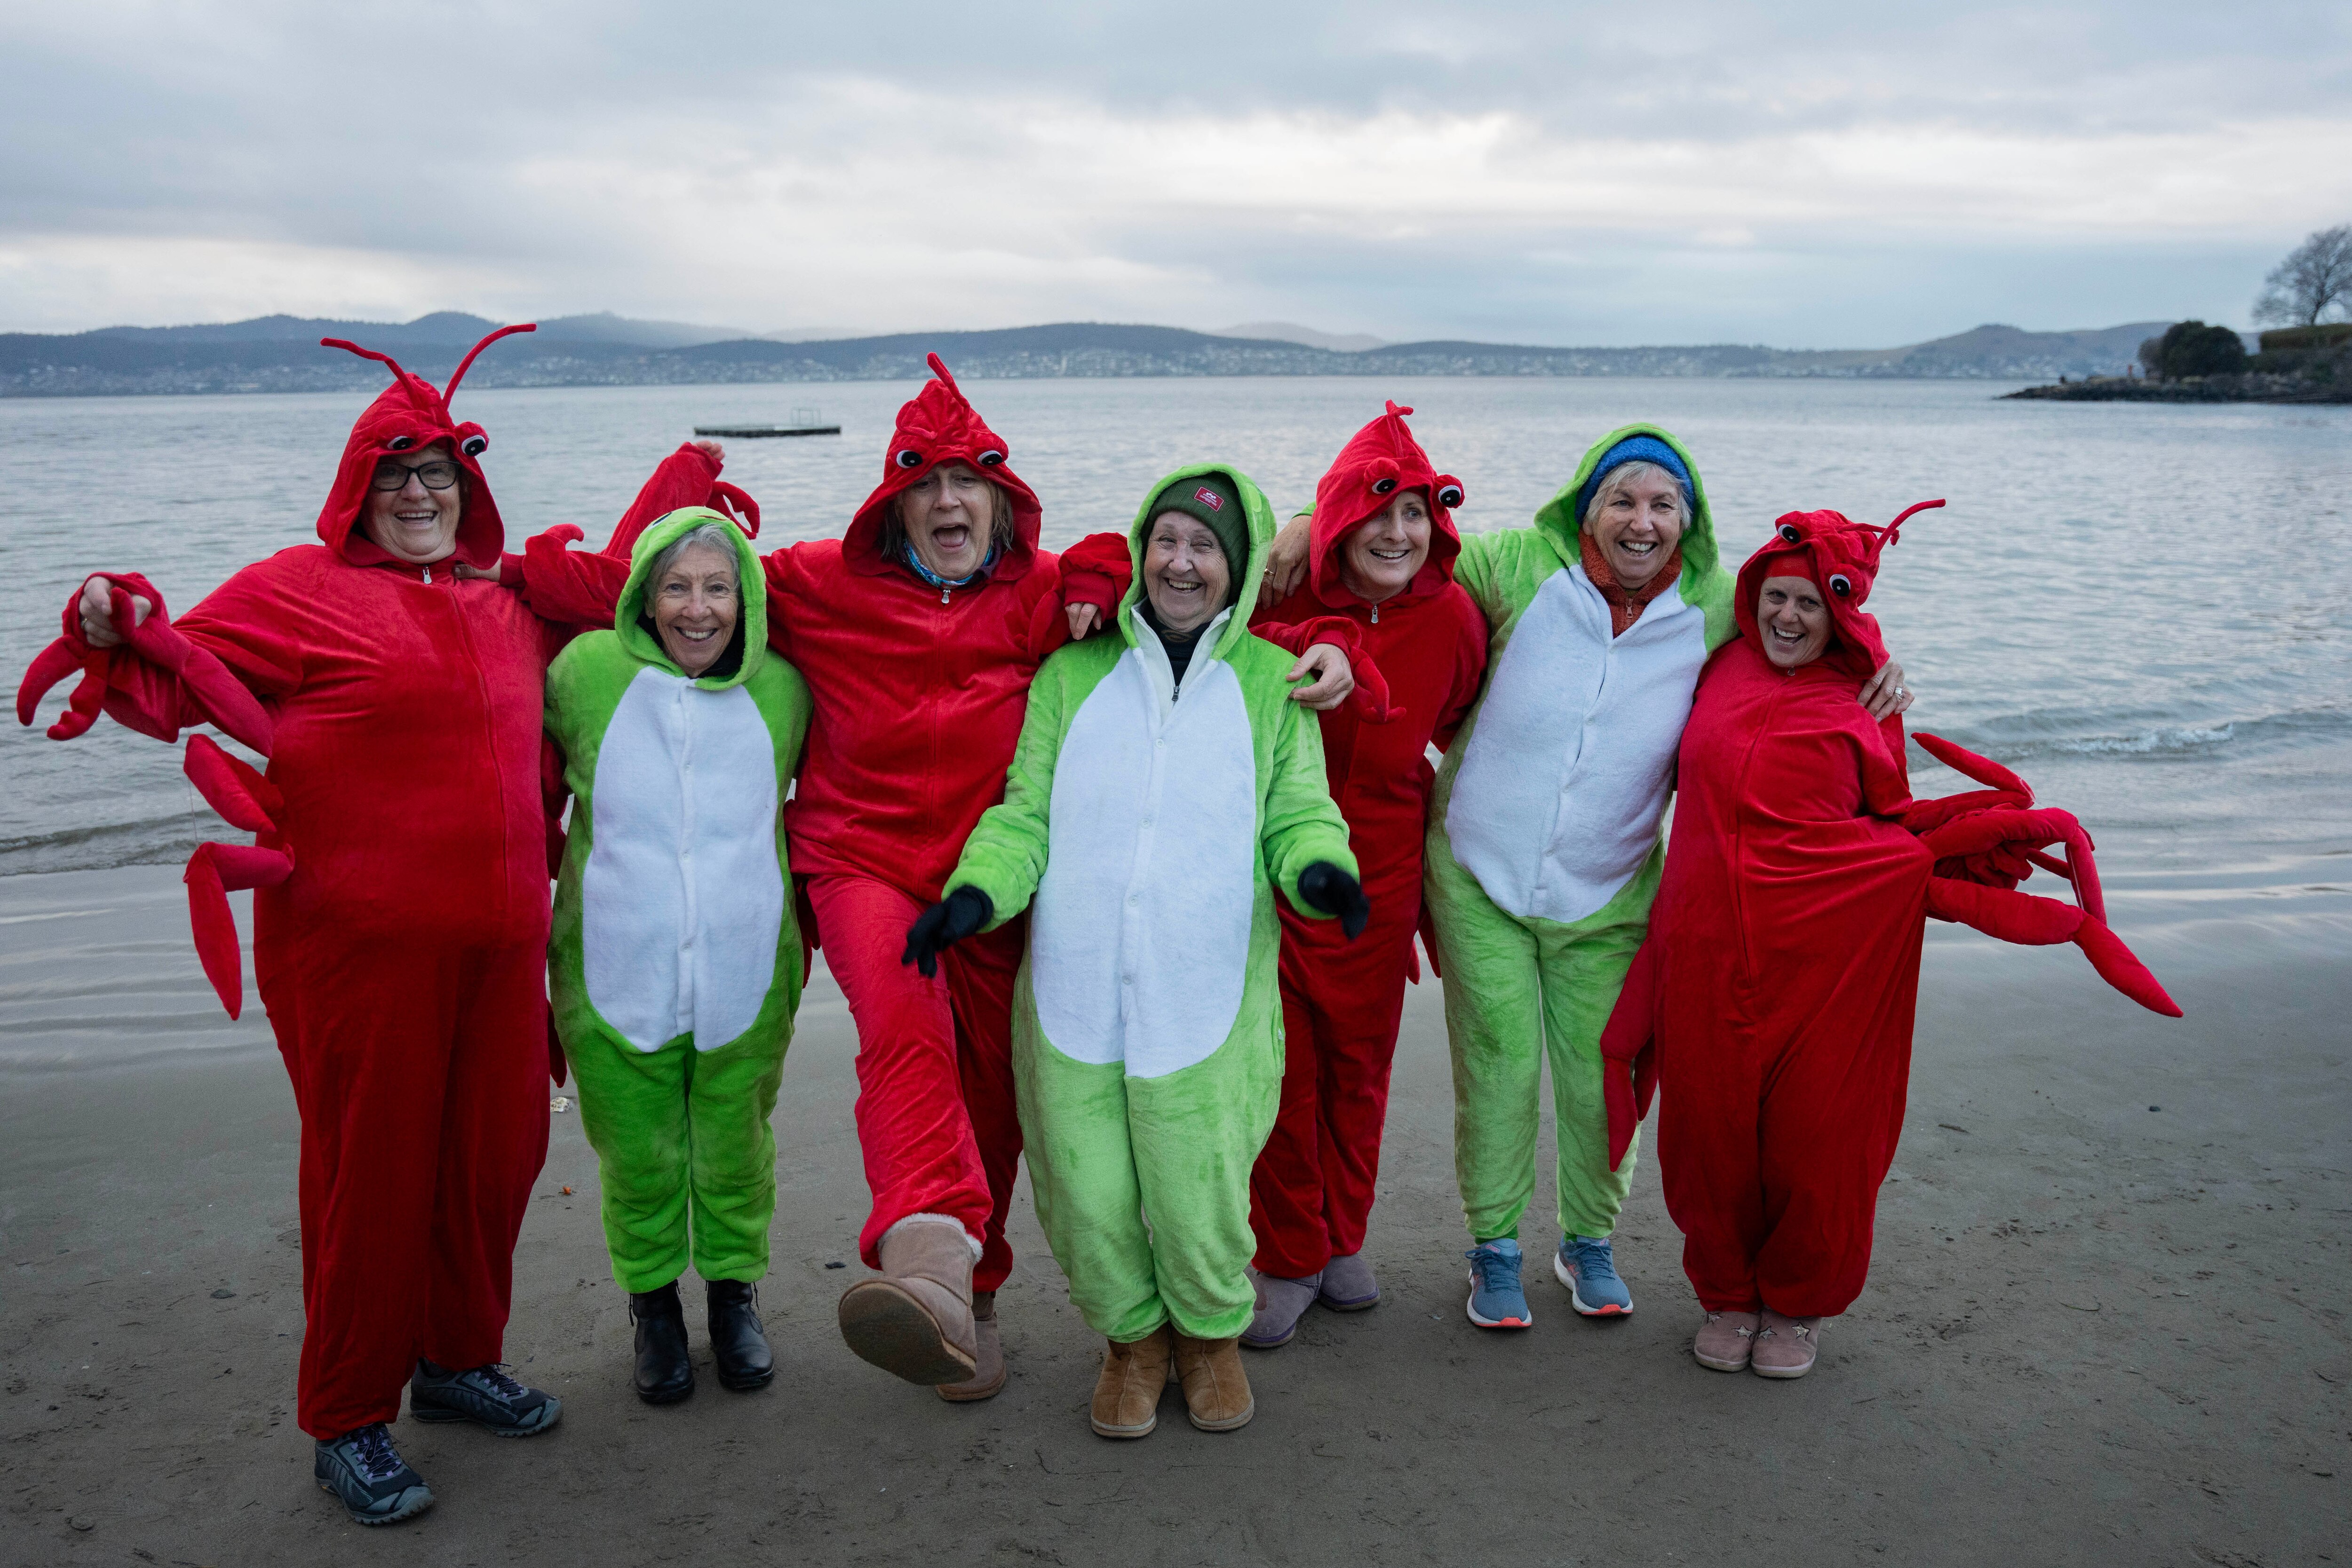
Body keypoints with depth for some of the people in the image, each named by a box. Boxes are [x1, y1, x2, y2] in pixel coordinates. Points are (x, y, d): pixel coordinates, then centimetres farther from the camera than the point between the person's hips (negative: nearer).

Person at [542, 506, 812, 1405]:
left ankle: (734, 1289, 39)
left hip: (745, 976, 1)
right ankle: (653, 1301, 37)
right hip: (616, 979, 0)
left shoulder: (780, 688, -3)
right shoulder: (587, 672, -7)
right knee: (639, 1158, 14)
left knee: (734, 1151, 16)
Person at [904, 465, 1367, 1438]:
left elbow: (1298, 813, 7)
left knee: (1200, 1197, 3)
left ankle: (1211, 1332, 35)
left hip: (1206, 999, -1)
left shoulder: (1271, 681, 8)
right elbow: (1026, 812, 10)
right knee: (1087, 1196, 7)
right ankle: (1133, 1336, 36)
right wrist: (975, 891, -8)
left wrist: (1321, 869, -15)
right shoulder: (1073, 674, 11)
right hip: (1072, 993, 2)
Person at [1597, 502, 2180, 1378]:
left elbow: (1892, 825, 9)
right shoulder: (1725, 673, 9)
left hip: (1825, 956, -1)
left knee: (1815, 1136, 6)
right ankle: (1727, 1294, 30)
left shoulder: (1862, 704, 4)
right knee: (1712, 1132, 8)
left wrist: (1974, 837, -7)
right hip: (1709, 955, 2)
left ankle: (1798, 1302, 29)